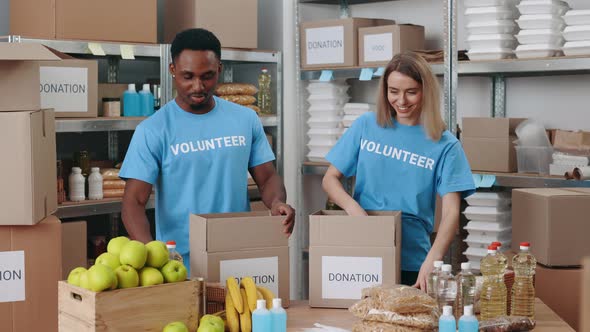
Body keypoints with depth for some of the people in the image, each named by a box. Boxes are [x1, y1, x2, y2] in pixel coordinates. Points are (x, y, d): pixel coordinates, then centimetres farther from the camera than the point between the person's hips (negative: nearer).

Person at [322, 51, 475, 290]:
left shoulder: (444, 145, -4)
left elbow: (451, 212, -11)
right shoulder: (366, 126, 1)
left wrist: (433, 259, -29)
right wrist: (351, 205, -17)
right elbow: (330, 179, 5)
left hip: (412, 263, -1)